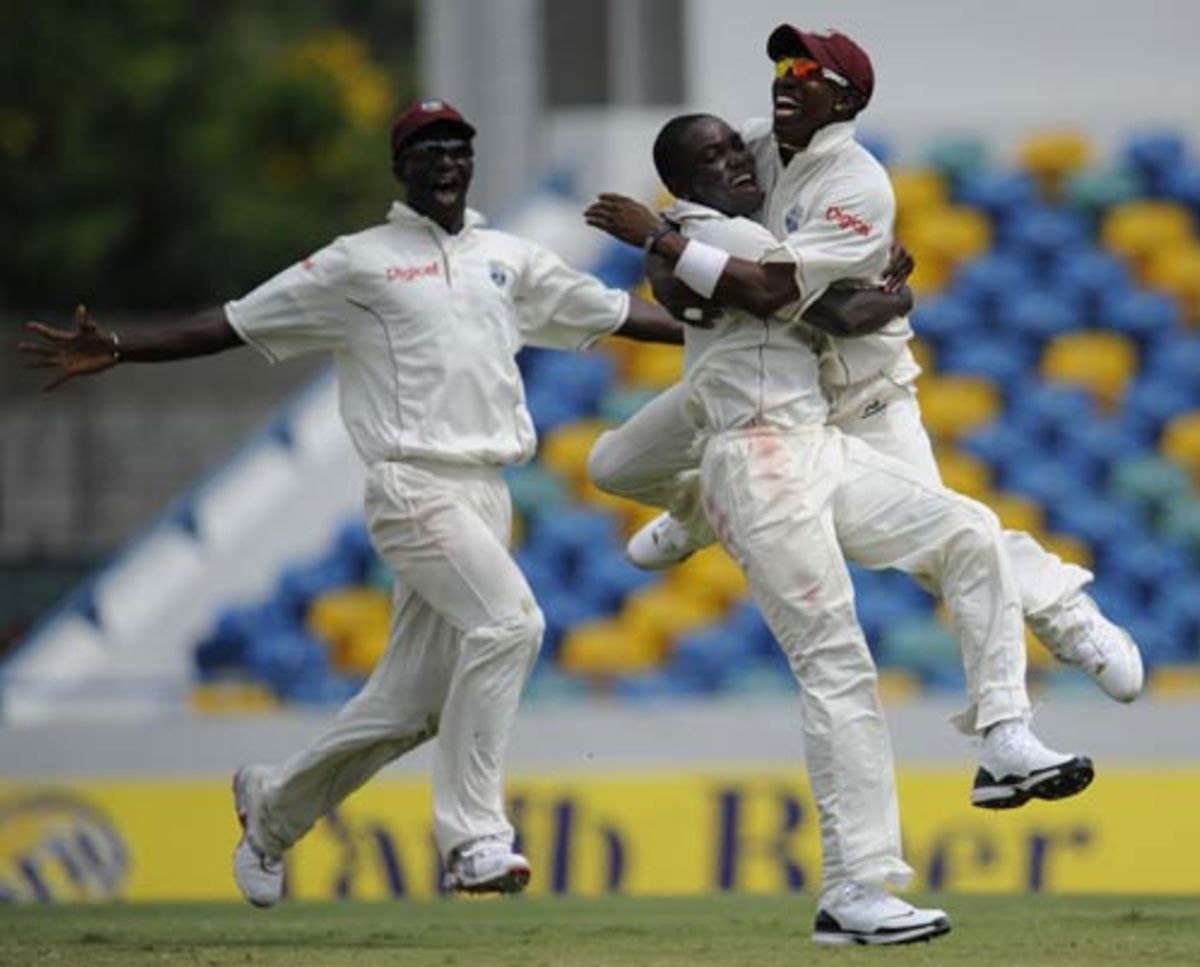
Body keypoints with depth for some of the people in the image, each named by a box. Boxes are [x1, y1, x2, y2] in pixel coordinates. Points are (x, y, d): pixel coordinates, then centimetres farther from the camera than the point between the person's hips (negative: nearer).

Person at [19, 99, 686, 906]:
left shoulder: (510, 260, 18)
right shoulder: (359, 263, 3)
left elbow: (610, 312, 20)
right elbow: (237, 324, 2)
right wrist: (116, 352, -7)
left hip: (488, 495, 6)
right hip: (415, 486, -6)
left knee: (410, 703, 7)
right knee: (508, 621, -26)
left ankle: (276, 803, 29)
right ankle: (473, 837, -24)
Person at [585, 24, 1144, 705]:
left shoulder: (859, 187, -28)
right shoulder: (755, 145, -7)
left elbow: (770, 291, -38)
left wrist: (661, 242, -38)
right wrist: (670, 279, -27)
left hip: (856, 390, -7)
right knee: (616, 466, 9)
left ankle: (1066, 614, 3)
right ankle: (705, 507, 43)